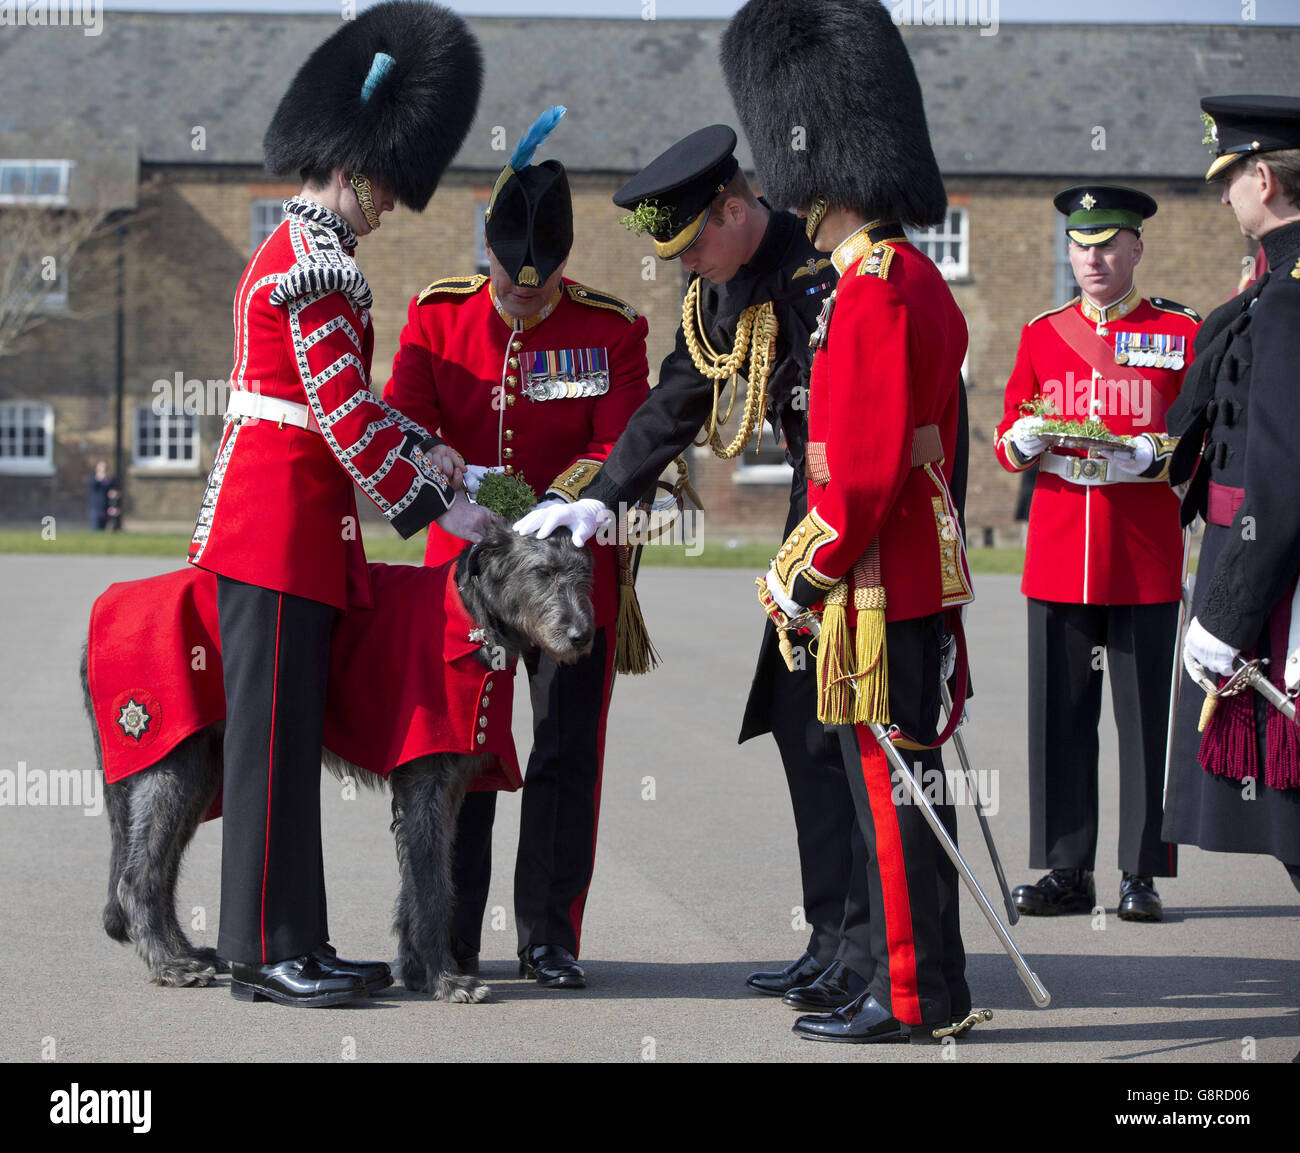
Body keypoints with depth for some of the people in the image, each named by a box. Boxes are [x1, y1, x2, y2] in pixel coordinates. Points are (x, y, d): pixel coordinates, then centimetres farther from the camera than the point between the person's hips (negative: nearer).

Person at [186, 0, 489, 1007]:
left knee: (295, 734, 12)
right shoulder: (316, 269, -16)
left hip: (295, 528, 10)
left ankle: (295, 941, 17)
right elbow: (345, 416, -18)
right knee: (274, 732, -5)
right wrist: (438, 507, -12)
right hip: (279, 527, -10)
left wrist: (421, 447, 10)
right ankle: (266, 952, 1)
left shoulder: (298, 250, 17)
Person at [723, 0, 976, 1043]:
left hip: (879, 591, -10)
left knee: (888, 787, -3)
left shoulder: (874, 292, -18)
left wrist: (804, 576, -13)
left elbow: (868, 467, -22)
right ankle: (921, 979, 22)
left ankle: (915, 996, 4)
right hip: (920, 575, 10)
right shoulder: (918, 280, 14)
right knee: (905, 783, 14)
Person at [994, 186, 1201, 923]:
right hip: (1057, 557, 2)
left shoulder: (1181, 332, 4)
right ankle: (1066, 872, 9)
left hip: (1146, 558, -2)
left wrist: (1149, 454, -17)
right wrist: (1024, 442, -10)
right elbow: (1007, 442, 13)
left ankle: (1144, 875, 6)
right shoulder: (1042, 335, 12)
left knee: (1147, 716, -1)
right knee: (1060, 714, 2)